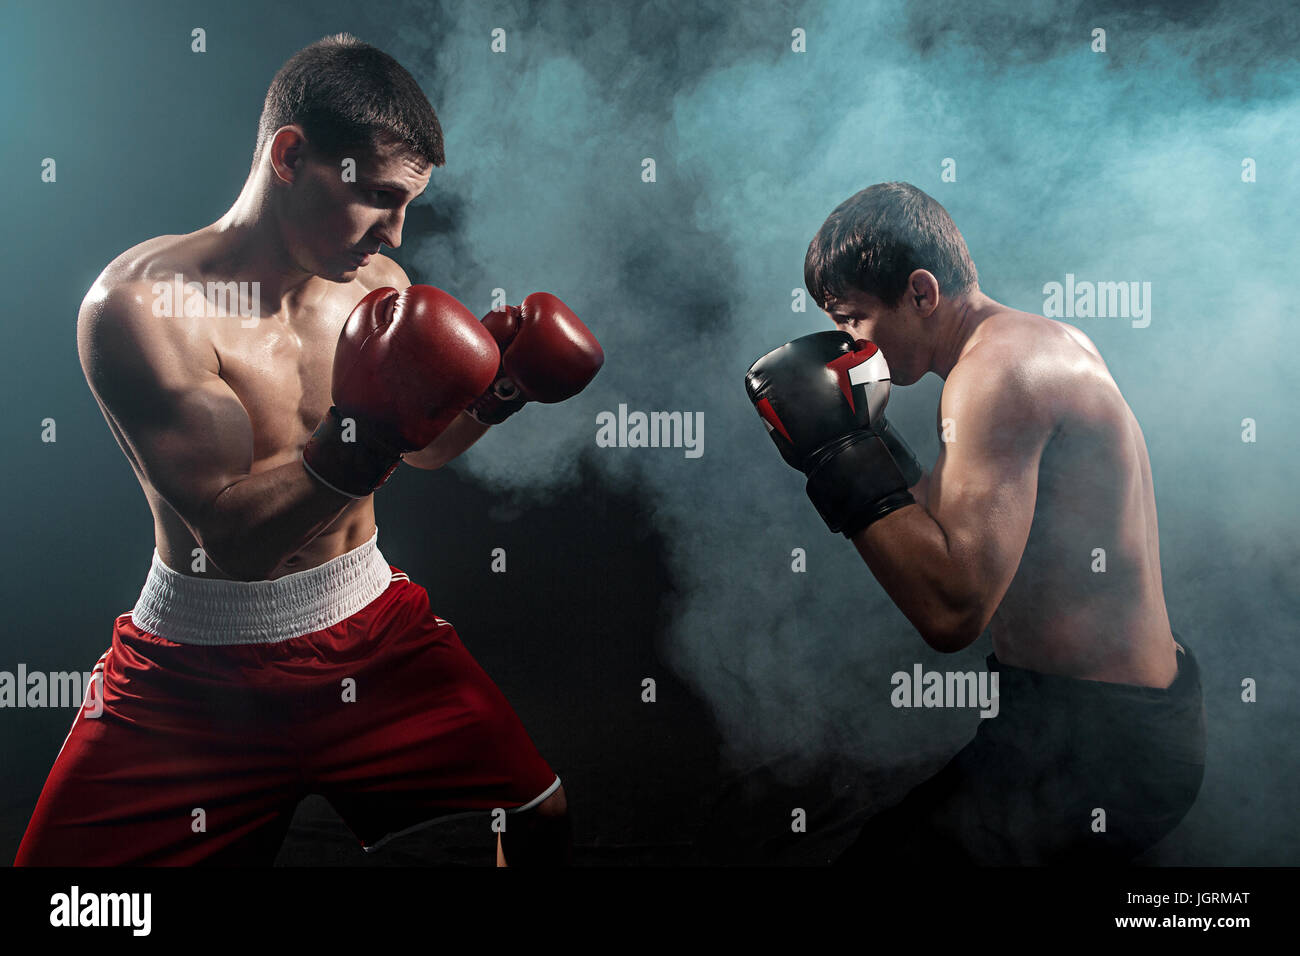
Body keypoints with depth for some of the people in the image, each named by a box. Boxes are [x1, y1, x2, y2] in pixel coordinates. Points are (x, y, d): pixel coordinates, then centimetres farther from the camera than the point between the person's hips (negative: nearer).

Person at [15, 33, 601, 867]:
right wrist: (364, 435, -37)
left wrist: (498, 390, -5)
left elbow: (425, 448, 15)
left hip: (370, 619, 4)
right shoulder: (141, 303, -20)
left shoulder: (376, 284, -2)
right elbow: (231, 531, -24)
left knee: (540, 814, 4)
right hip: (199, 666, -4)